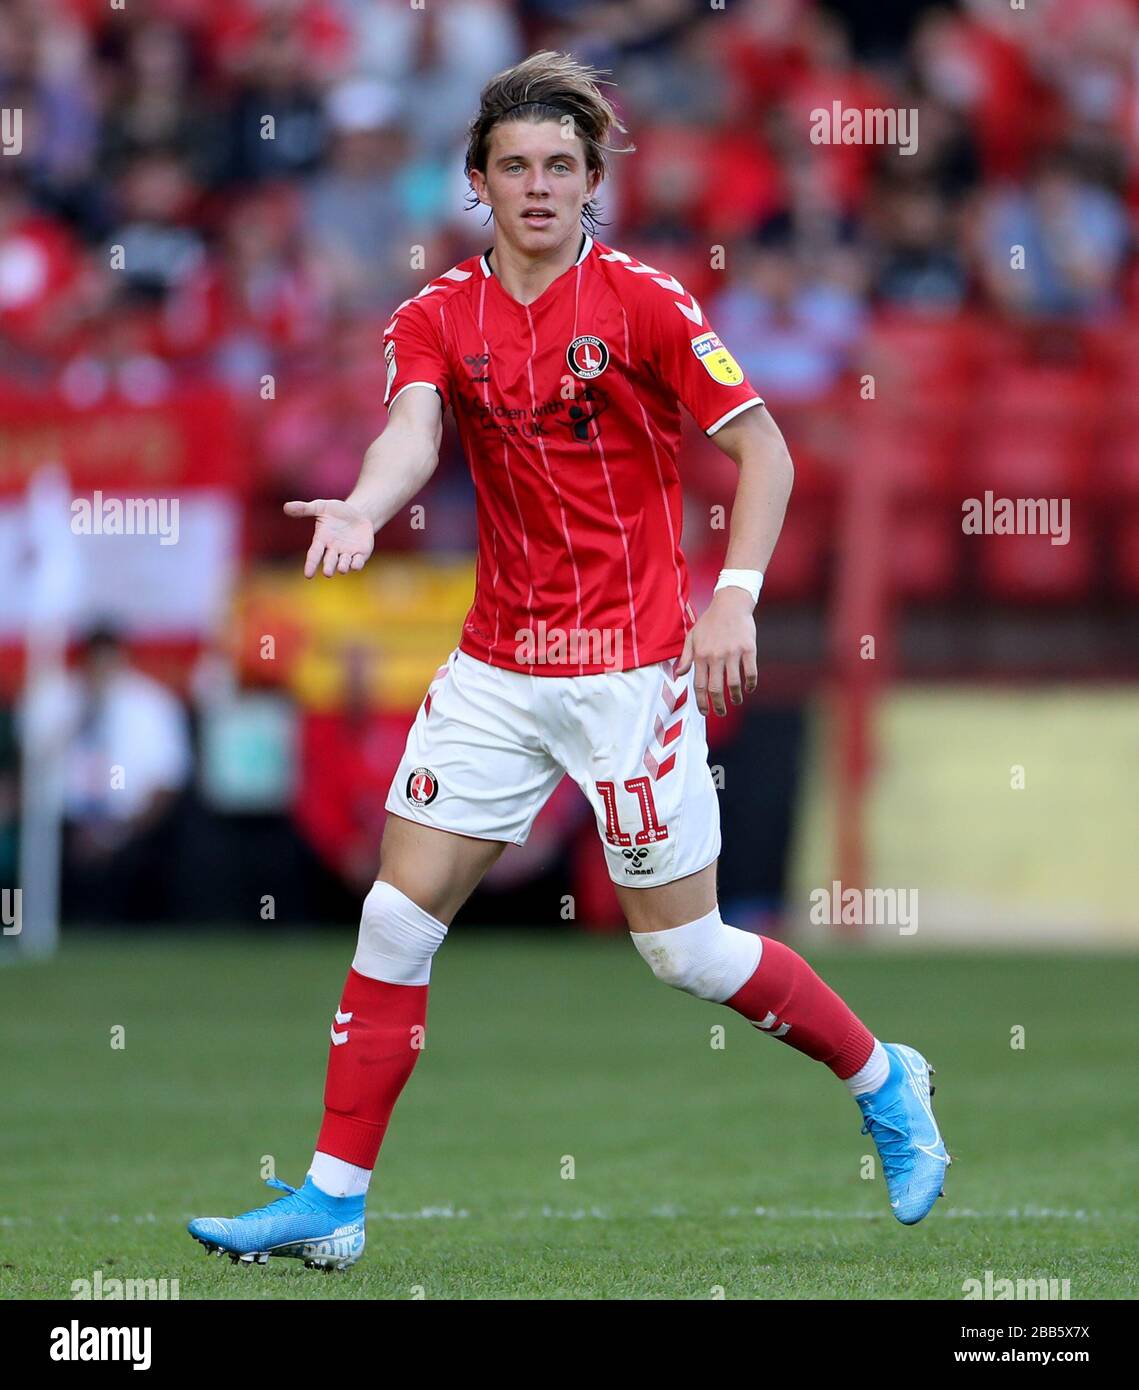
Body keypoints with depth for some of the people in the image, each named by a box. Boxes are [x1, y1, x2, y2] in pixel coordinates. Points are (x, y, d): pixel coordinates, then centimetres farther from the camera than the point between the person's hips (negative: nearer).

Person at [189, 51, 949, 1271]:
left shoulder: (643, 302, -7)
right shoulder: (438, 318, 3)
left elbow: (762, 448, -6)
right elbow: (412, 428, -16)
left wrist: (735, 596, -18)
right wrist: (363, 507, -38)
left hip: (631, 668, -4)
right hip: (496, 668, 4)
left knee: (684, 949, 0)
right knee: (396, 917, -2)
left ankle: (884, 1084, 23)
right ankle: (332, 1202, 5)